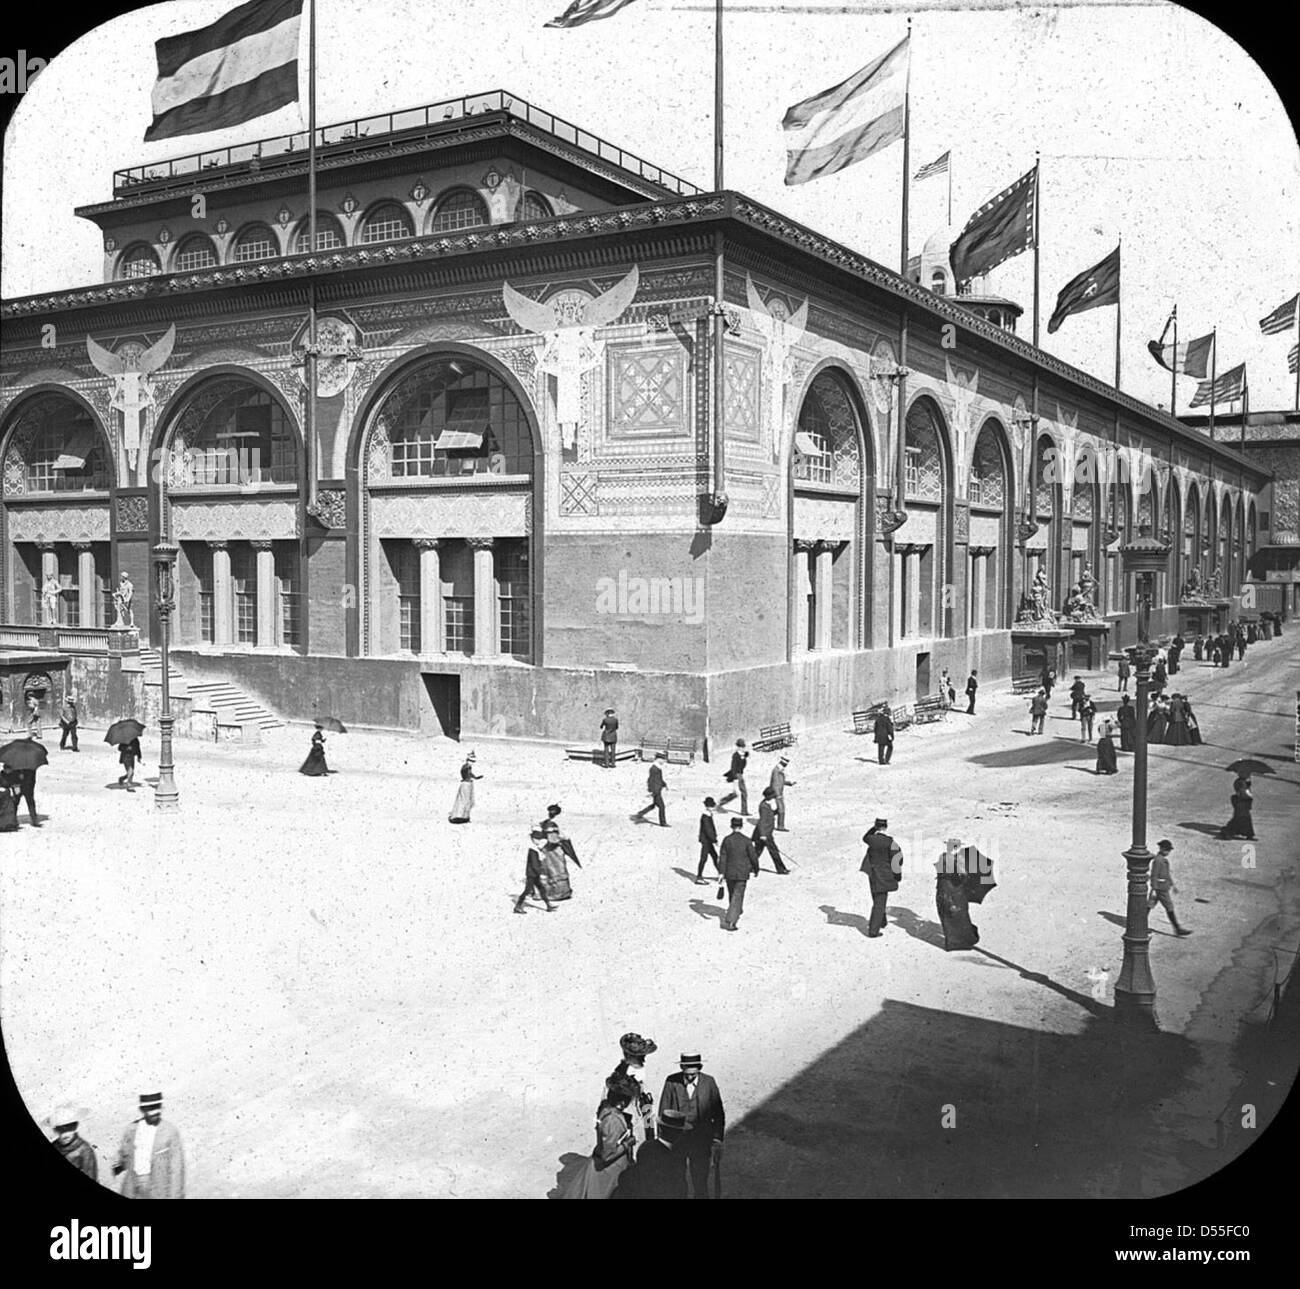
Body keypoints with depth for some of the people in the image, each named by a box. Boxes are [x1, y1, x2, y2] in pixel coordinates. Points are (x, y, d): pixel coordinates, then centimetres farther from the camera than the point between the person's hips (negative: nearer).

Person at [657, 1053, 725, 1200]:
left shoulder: (708, 1083, -6)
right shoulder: (671, 1082, -8)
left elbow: (719, 1114, 1)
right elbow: (663, 1113, 0)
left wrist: (717, 1140, -3)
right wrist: (663, 1142, 1)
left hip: (701, 1142, 0)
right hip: (675, 1141, 0)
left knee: (700, 1183, 1)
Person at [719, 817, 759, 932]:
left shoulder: (726, 840, -5)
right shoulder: (746, 840, -10)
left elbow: (723, 857, -8)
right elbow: (753, 857, -6)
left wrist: (721, 873, -7)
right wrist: (755, 870, 10)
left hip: (729, 872, 3)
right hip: (742, 874, -3)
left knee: (732, 894, 23)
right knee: (737, 897, -1)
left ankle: (737, 911, 47)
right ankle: (729, 921, -12)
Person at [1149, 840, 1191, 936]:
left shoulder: (1164, 859, 13)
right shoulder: (1157, 860, -19)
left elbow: (1167, 873, 23)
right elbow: (1154, 875, -20)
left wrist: (1172, 885, 24)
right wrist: (1154, 890, -21)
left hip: (1165, 887, 10)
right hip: (1161, 888, -10)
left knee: (1149, 906, 13)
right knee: (1170, 908, -4)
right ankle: (1177, 929, 1)